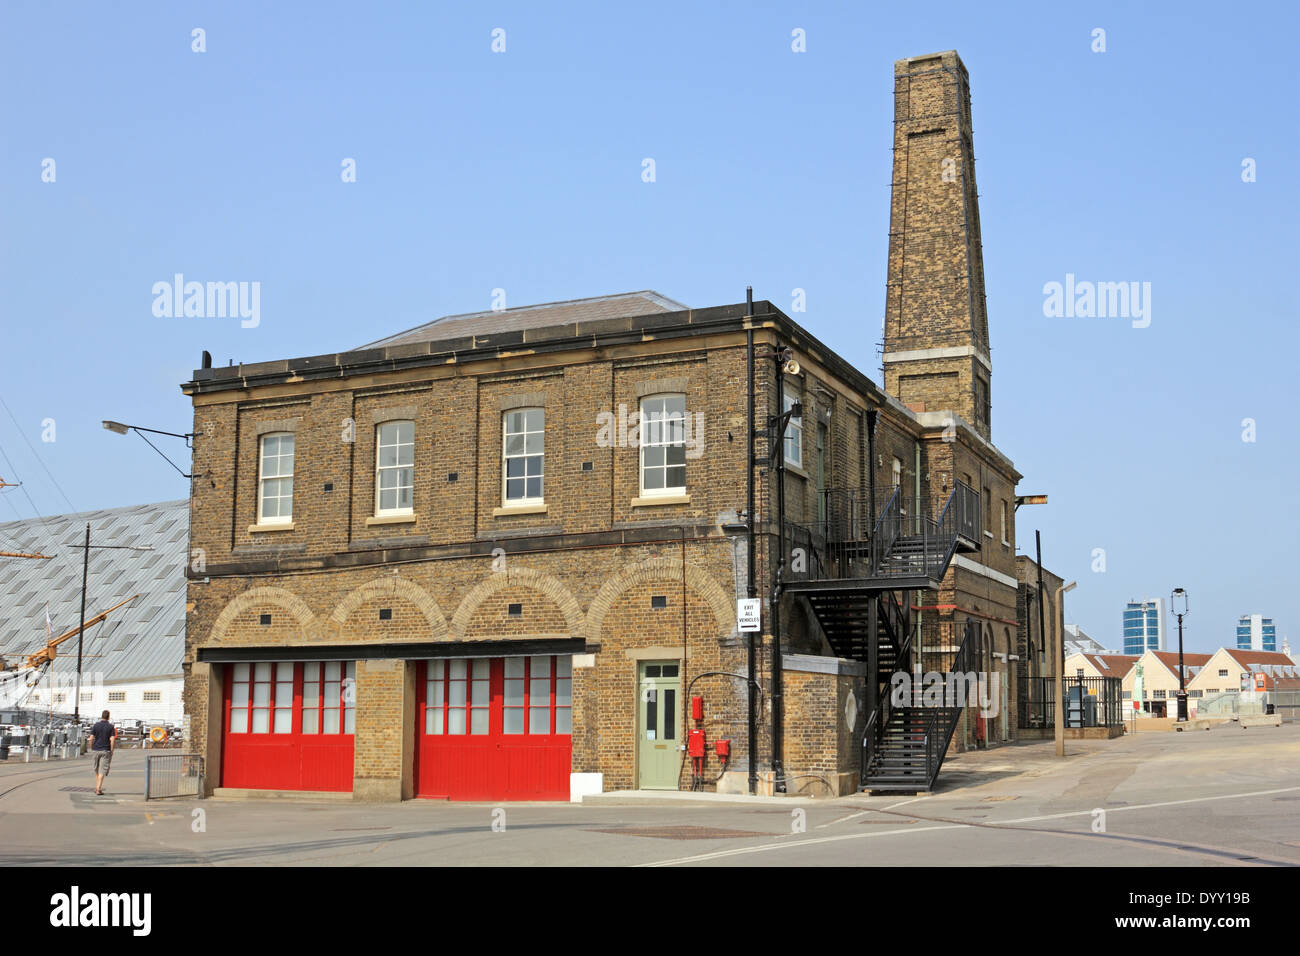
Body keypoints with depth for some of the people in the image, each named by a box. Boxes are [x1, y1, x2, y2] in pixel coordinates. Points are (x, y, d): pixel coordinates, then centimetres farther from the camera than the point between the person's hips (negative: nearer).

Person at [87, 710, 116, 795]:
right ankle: (99, 789, -11)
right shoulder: (111, 727, -3)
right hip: (105, 751, -2)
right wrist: (111, 751, -2)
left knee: (97, 769, 18)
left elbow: (91, 739, -3)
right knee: (102, 771, -3)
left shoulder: (96, 726, 0)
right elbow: (112, 740, -9)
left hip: (96, 750, 2)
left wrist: (91, 749, 9)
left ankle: (96, 787, 23)